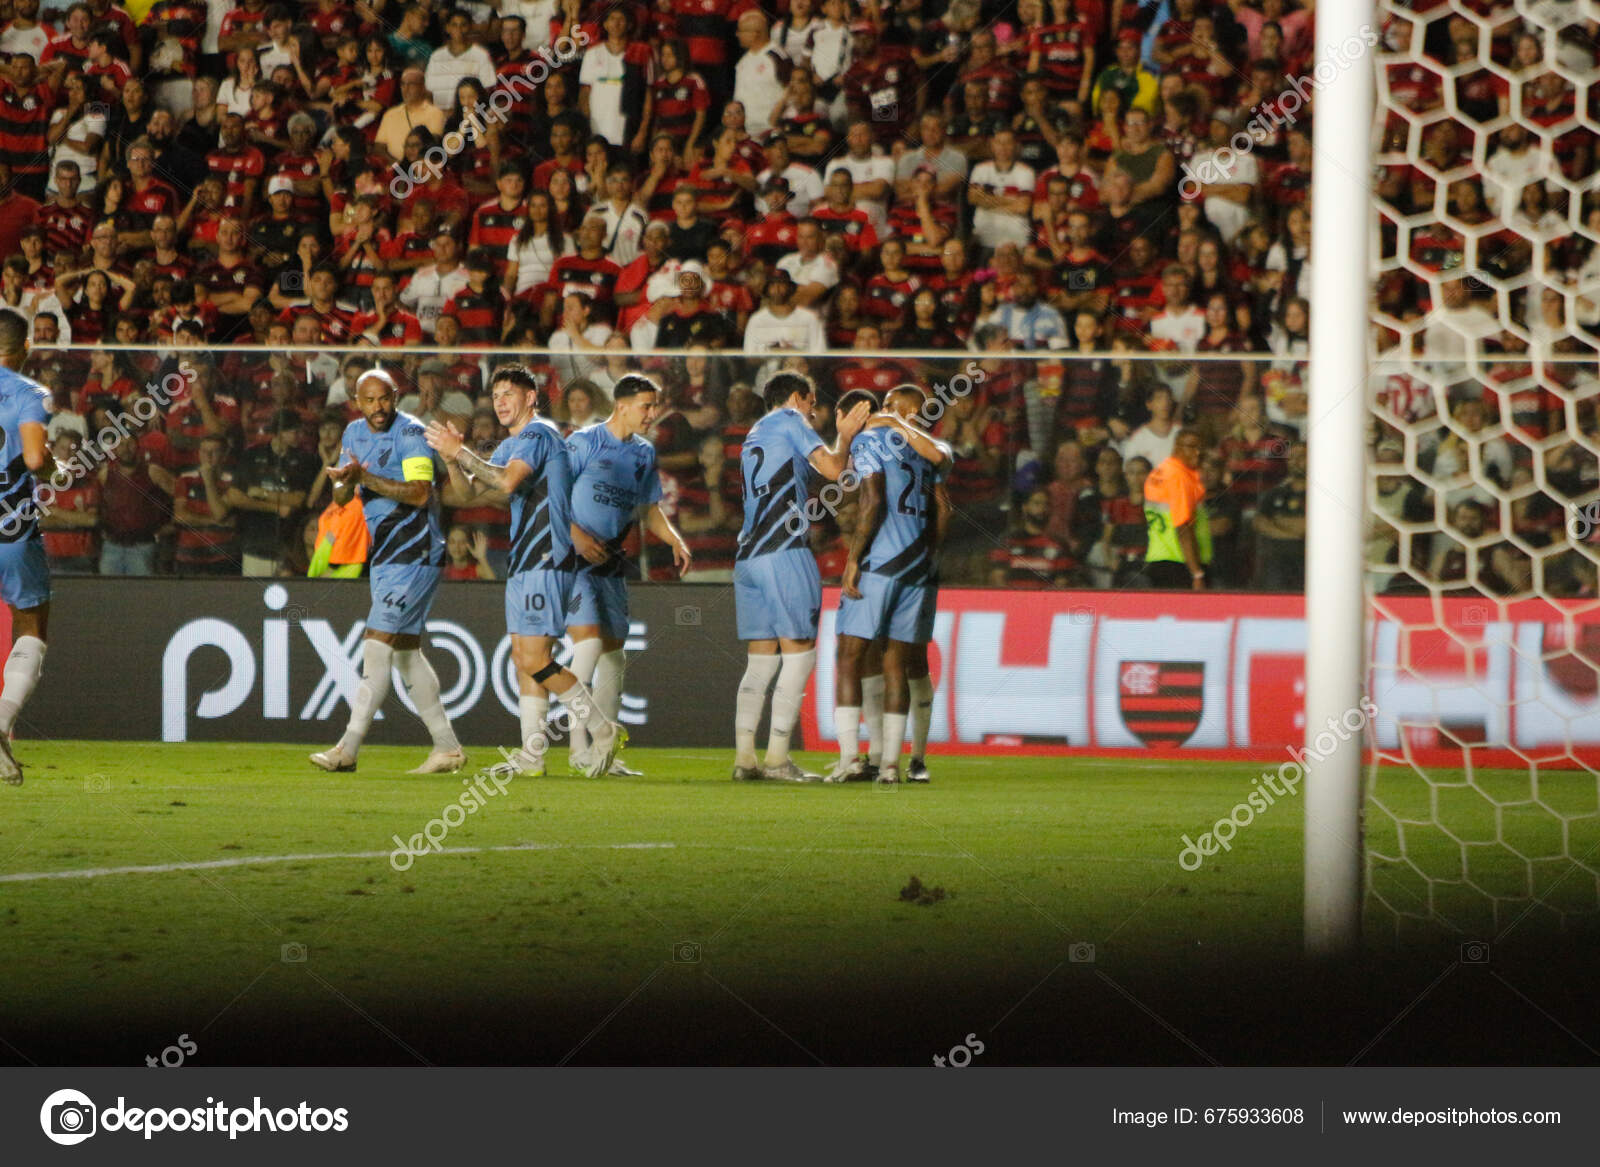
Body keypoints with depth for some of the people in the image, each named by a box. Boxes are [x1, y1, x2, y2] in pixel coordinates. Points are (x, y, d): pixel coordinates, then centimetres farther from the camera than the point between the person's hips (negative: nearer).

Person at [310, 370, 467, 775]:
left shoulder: (410, 433, -13)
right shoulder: (355, 433, 12)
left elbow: (421, 494, -22)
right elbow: (341, 498, 12)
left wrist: (366, 478, -24)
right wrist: (346, 483, -12)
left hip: (414, 554, -9)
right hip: (385, 555, 9)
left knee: (378, 644, -14)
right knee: (405, 650, 10)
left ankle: (349, 748, -17)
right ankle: (447, 747, 16)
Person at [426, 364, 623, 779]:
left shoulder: (539, 434, -10)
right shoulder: (511, 446, 21)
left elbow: (508, 481, -27)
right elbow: (465, 495, 19)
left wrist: (461, 451, -21)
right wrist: (452, 458, 1)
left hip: (546, 560, -10)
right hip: (523, 562, 10)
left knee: (535, 660, -13)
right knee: (524, 658, 7)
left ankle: (603, 731, -5)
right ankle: (531, 756, 7)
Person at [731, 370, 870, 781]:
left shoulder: (753, 436, 25)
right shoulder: (790, 421, 2)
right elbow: (833, 469, -5)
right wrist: (846, 437, 15)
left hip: (748, 557, 8)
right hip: (785, 552, -8)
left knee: (761, 659, 8)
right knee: (799, 653, -4)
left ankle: (744, 758, 1)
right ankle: (777, 758, -9)